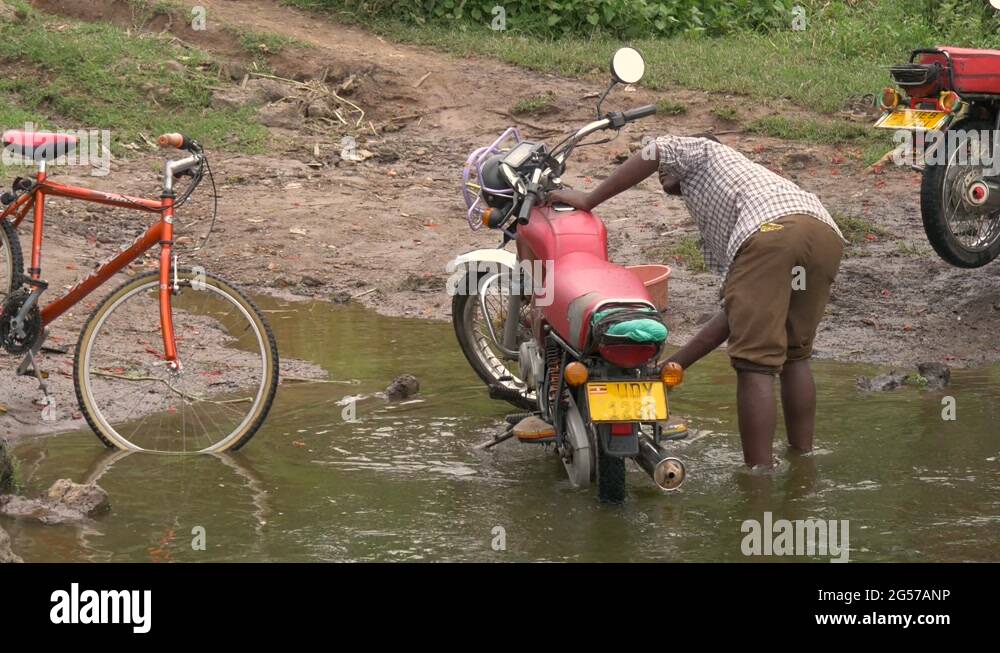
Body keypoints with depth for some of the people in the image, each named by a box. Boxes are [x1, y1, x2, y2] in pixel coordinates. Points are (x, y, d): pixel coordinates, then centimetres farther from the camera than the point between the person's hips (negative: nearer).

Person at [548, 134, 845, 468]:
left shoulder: (702, 151, 32)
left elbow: (658, 150, 9)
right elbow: (734, 311, 37)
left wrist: (589, 200, 16)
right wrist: (676, 363, 38)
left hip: (771, 230, -8)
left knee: (756, 363, -7)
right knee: (794, 356, 23)